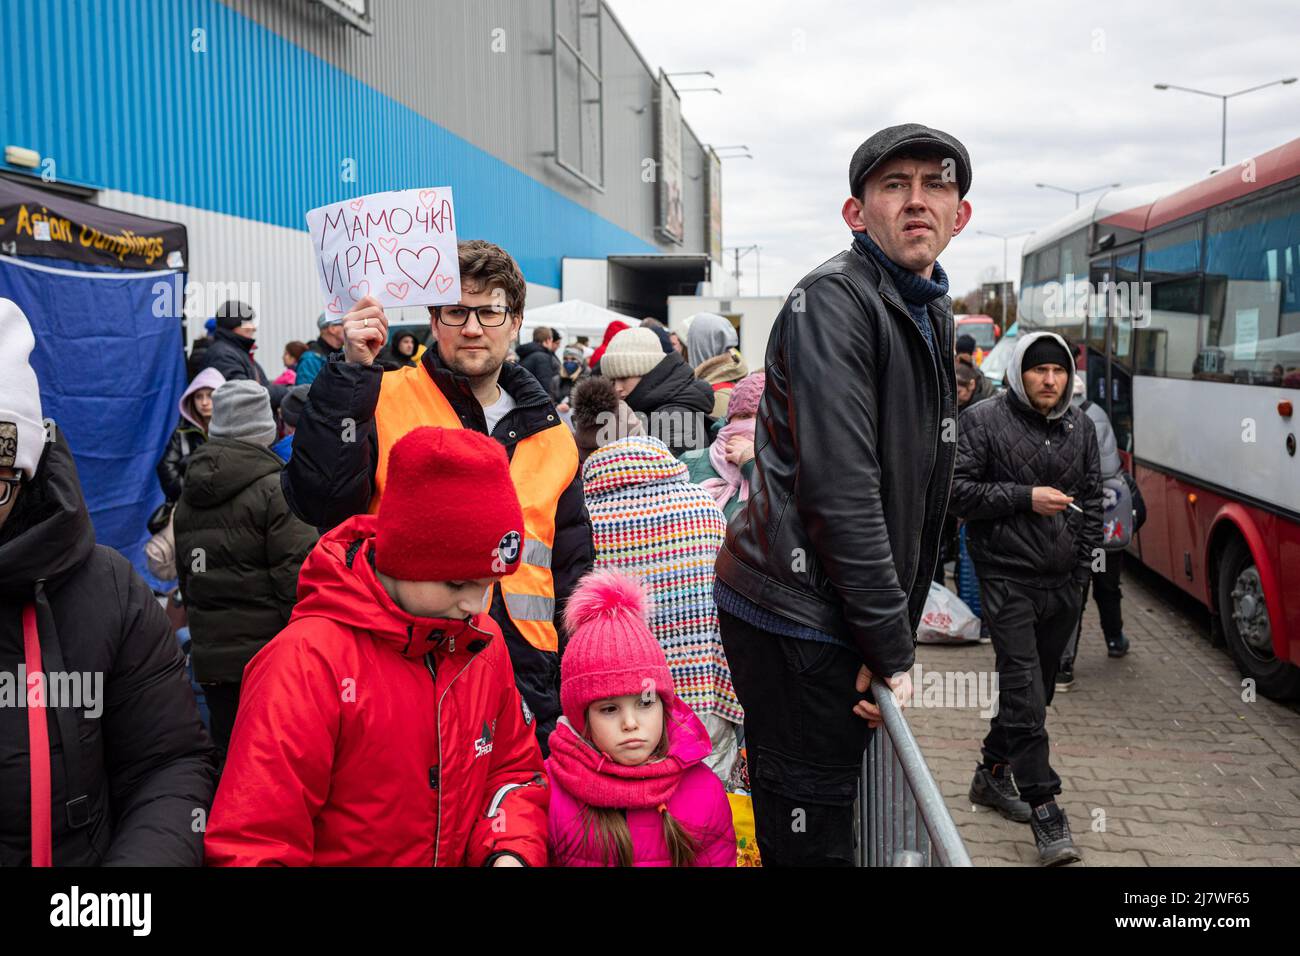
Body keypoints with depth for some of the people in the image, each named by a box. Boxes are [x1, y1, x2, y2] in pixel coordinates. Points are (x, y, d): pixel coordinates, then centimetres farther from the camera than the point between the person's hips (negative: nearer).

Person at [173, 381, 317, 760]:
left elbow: (185, 579, 19)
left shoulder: (188, 499, 12)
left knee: (227, 753, 13)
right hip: (269, 655, -6)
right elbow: (297, 581, -15)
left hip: (209, 657, 6)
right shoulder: (276, 490, -11)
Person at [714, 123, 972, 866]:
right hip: (797, 620, -9)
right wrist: (892, 650, -17)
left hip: (843, 619, 9)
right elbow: (838, 491, -22)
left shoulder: (934, 318, 15)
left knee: (823, 820, 20)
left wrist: (897, 637, 11)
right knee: (812, 839, 2)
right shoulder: (833, 301, -15)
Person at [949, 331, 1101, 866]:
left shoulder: (1081, 427, 11)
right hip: (1007, 576, -5)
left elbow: (1092, 499, 18)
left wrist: (1083, 563, 12)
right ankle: (1044, 811, -6)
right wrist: (1025, 497, -16)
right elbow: (958, 489, -9)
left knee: (1034, 688, 13)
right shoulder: (984, 421, -5)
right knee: (1024, 690, -10)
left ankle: (992, 775, 30)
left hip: (1063, 581, 6)